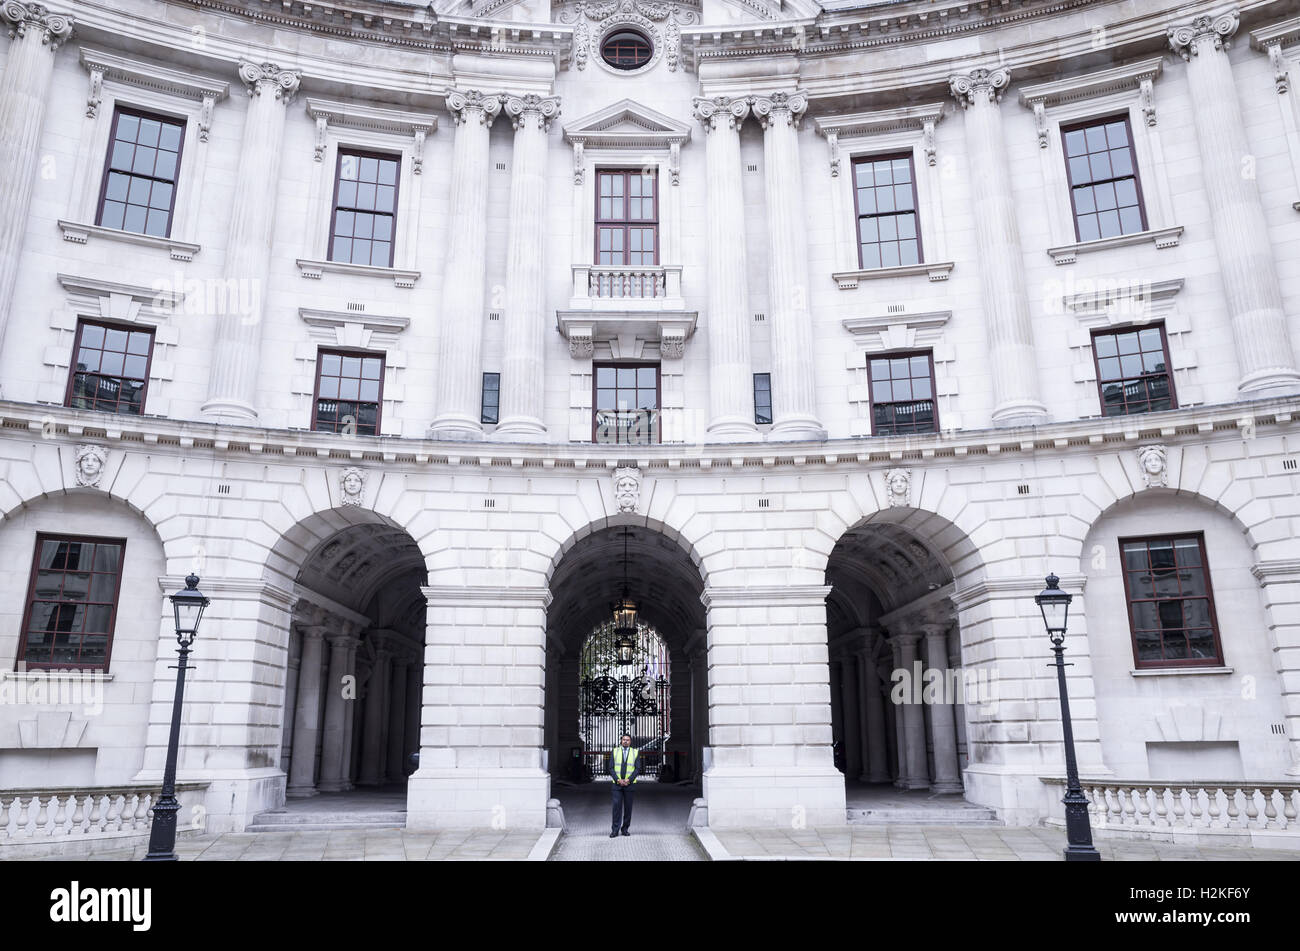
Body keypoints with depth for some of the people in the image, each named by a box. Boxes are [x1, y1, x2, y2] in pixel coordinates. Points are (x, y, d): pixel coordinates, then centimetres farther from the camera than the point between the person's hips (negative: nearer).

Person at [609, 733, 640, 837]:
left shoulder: (635, 753, 5)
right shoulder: (614, 752, 5)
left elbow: (637, 769, -1)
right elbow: (611, 768, 1)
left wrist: (628, 780, -13)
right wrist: (618, 780, -12)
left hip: (629, 783, 1)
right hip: (617, 783, 0)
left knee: (628, 807, 3)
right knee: (616, 805, -7)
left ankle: (625, 829, 13)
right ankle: (615, 829, -3)